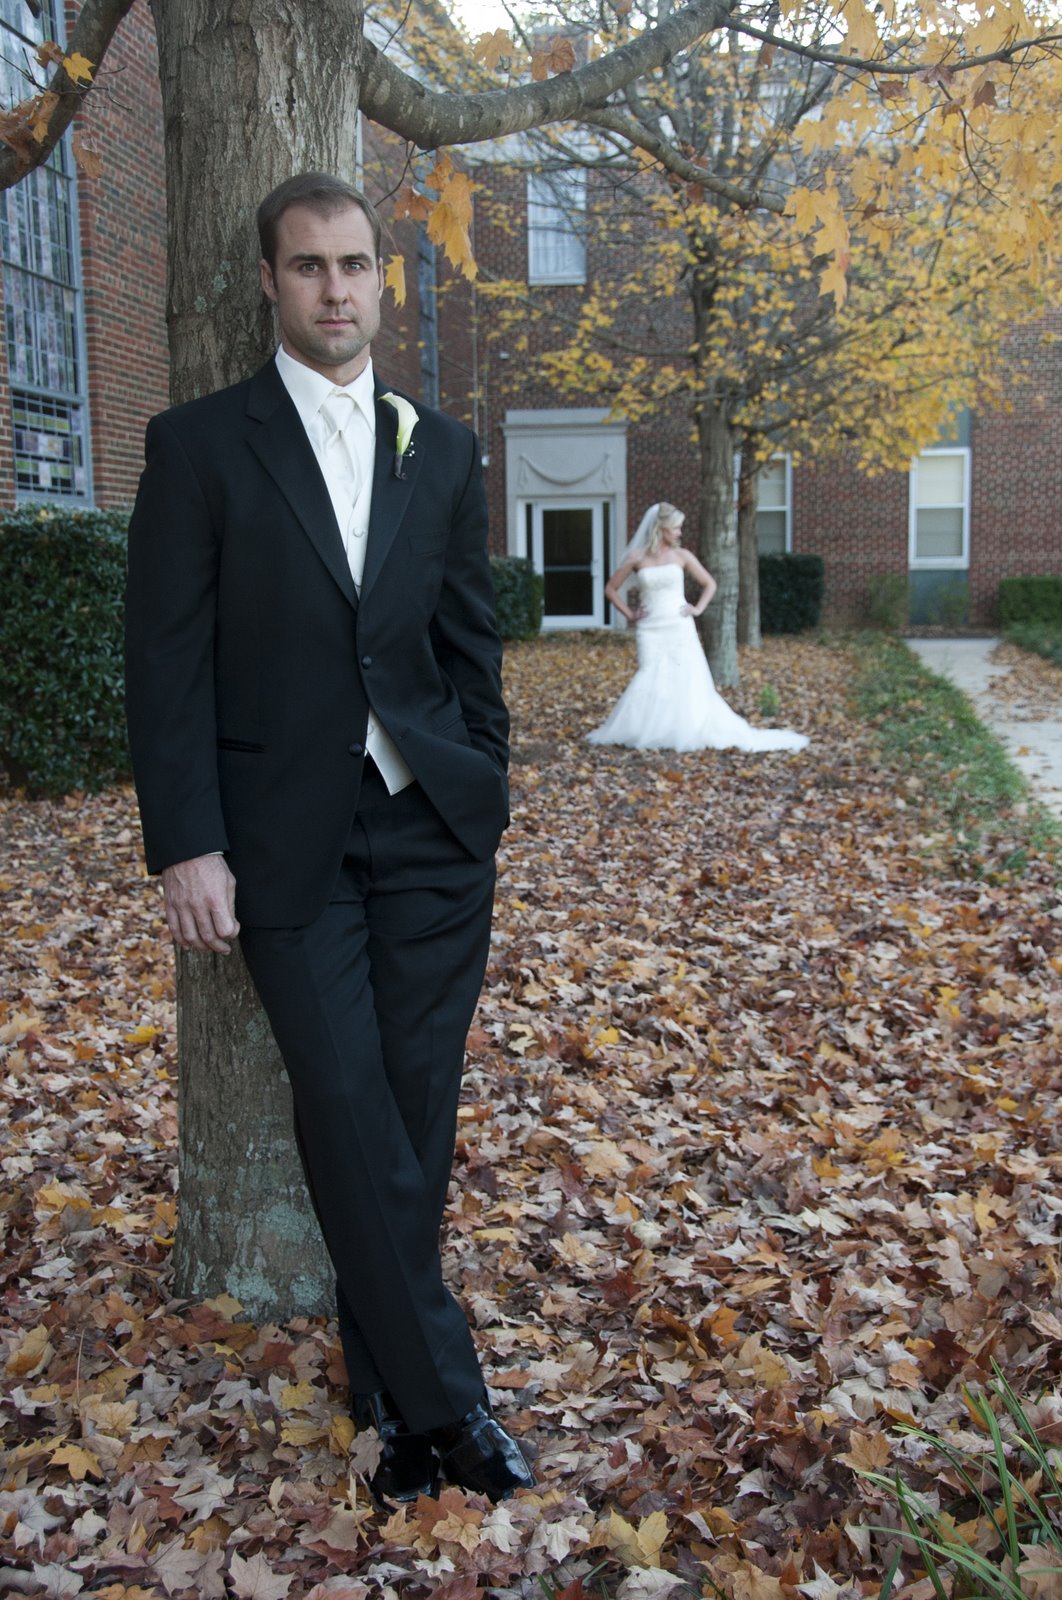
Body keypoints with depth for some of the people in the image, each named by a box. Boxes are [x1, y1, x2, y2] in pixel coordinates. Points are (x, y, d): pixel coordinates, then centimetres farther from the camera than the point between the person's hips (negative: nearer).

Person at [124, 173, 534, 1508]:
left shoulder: (443, 450, 11)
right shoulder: (202, 445, 0)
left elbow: (471, 644, 14)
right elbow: (167, 661, -4)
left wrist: (484, 800, 9)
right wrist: (187, 847, -10)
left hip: (432, 832, 3)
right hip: (291, 843, -3)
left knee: (417, 1114, 5)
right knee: (351, 1113, -6)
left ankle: (386, 1387, 22)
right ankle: (442, 1399, 8)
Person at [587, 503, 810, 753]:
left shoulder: (682, 556, 4)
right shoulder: (637, 558, 2)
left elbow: (709, 584, 14)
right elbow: (611, 588, 10)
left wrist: (697, 609, 2)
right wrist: (628, 613, 3)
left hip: (679, 628, 0)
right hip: (651, 631, 0)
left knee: (691, 681, -3)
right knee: (651, 682, -10)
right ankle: (641, 735, 5)